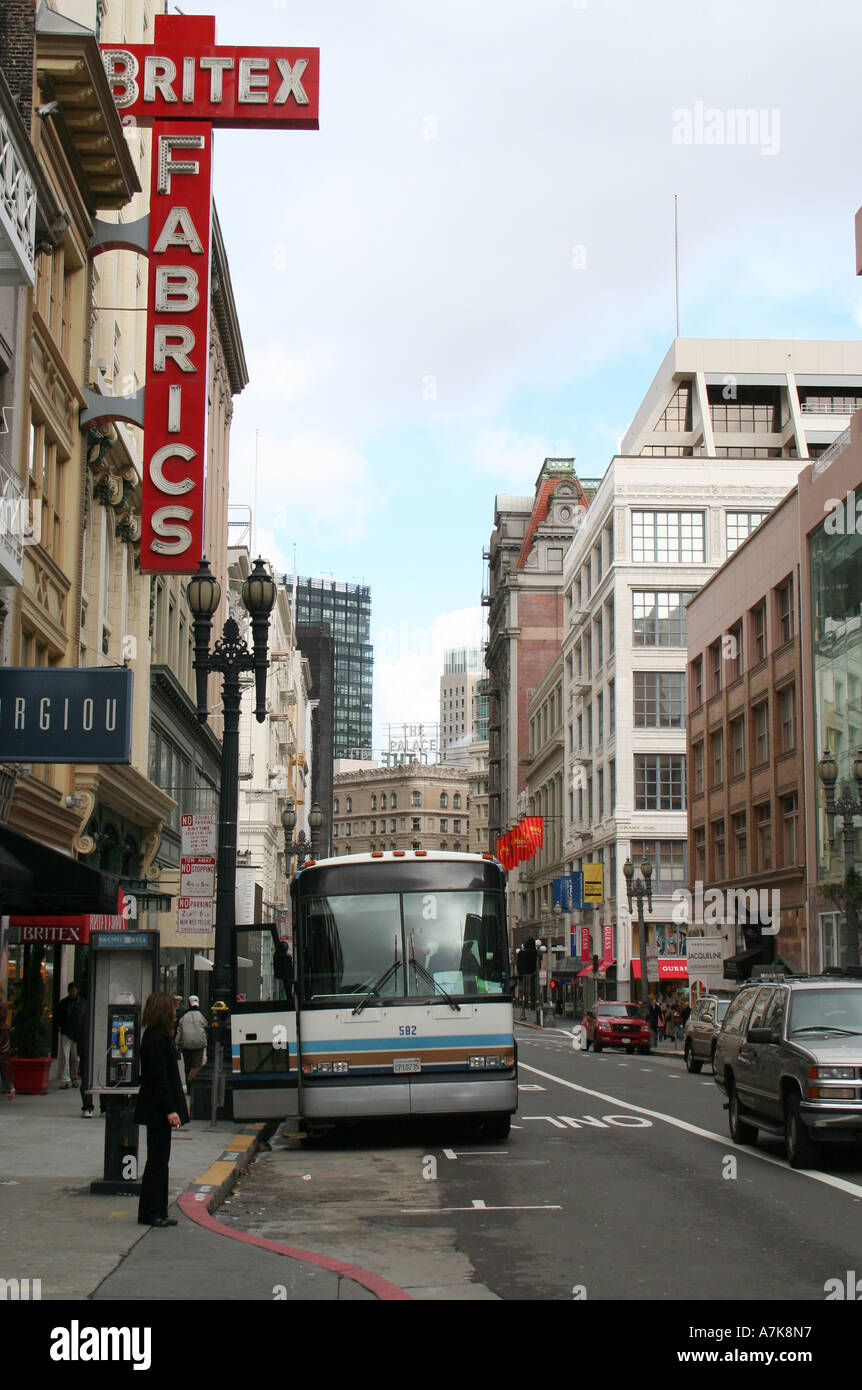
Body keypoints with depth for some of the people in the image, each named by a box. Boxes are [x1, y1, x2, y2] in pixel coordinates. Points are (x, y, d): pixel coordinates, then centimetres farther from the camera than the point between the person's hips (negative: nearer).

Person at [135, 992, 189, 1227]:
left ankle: (157, 1212, 18)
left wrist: (171, 1108, 16)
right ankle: (149, 1213, 2)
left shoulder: (159, 1037, 14)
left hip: (158, 1110, 10)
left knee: (159, 1161, 13)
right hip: (158, 1110, -10)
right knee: (157, 1160, -4)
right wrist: (169, 1110, -22)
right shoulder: (156, 1040, -18)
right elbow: (159, 1078, -22)